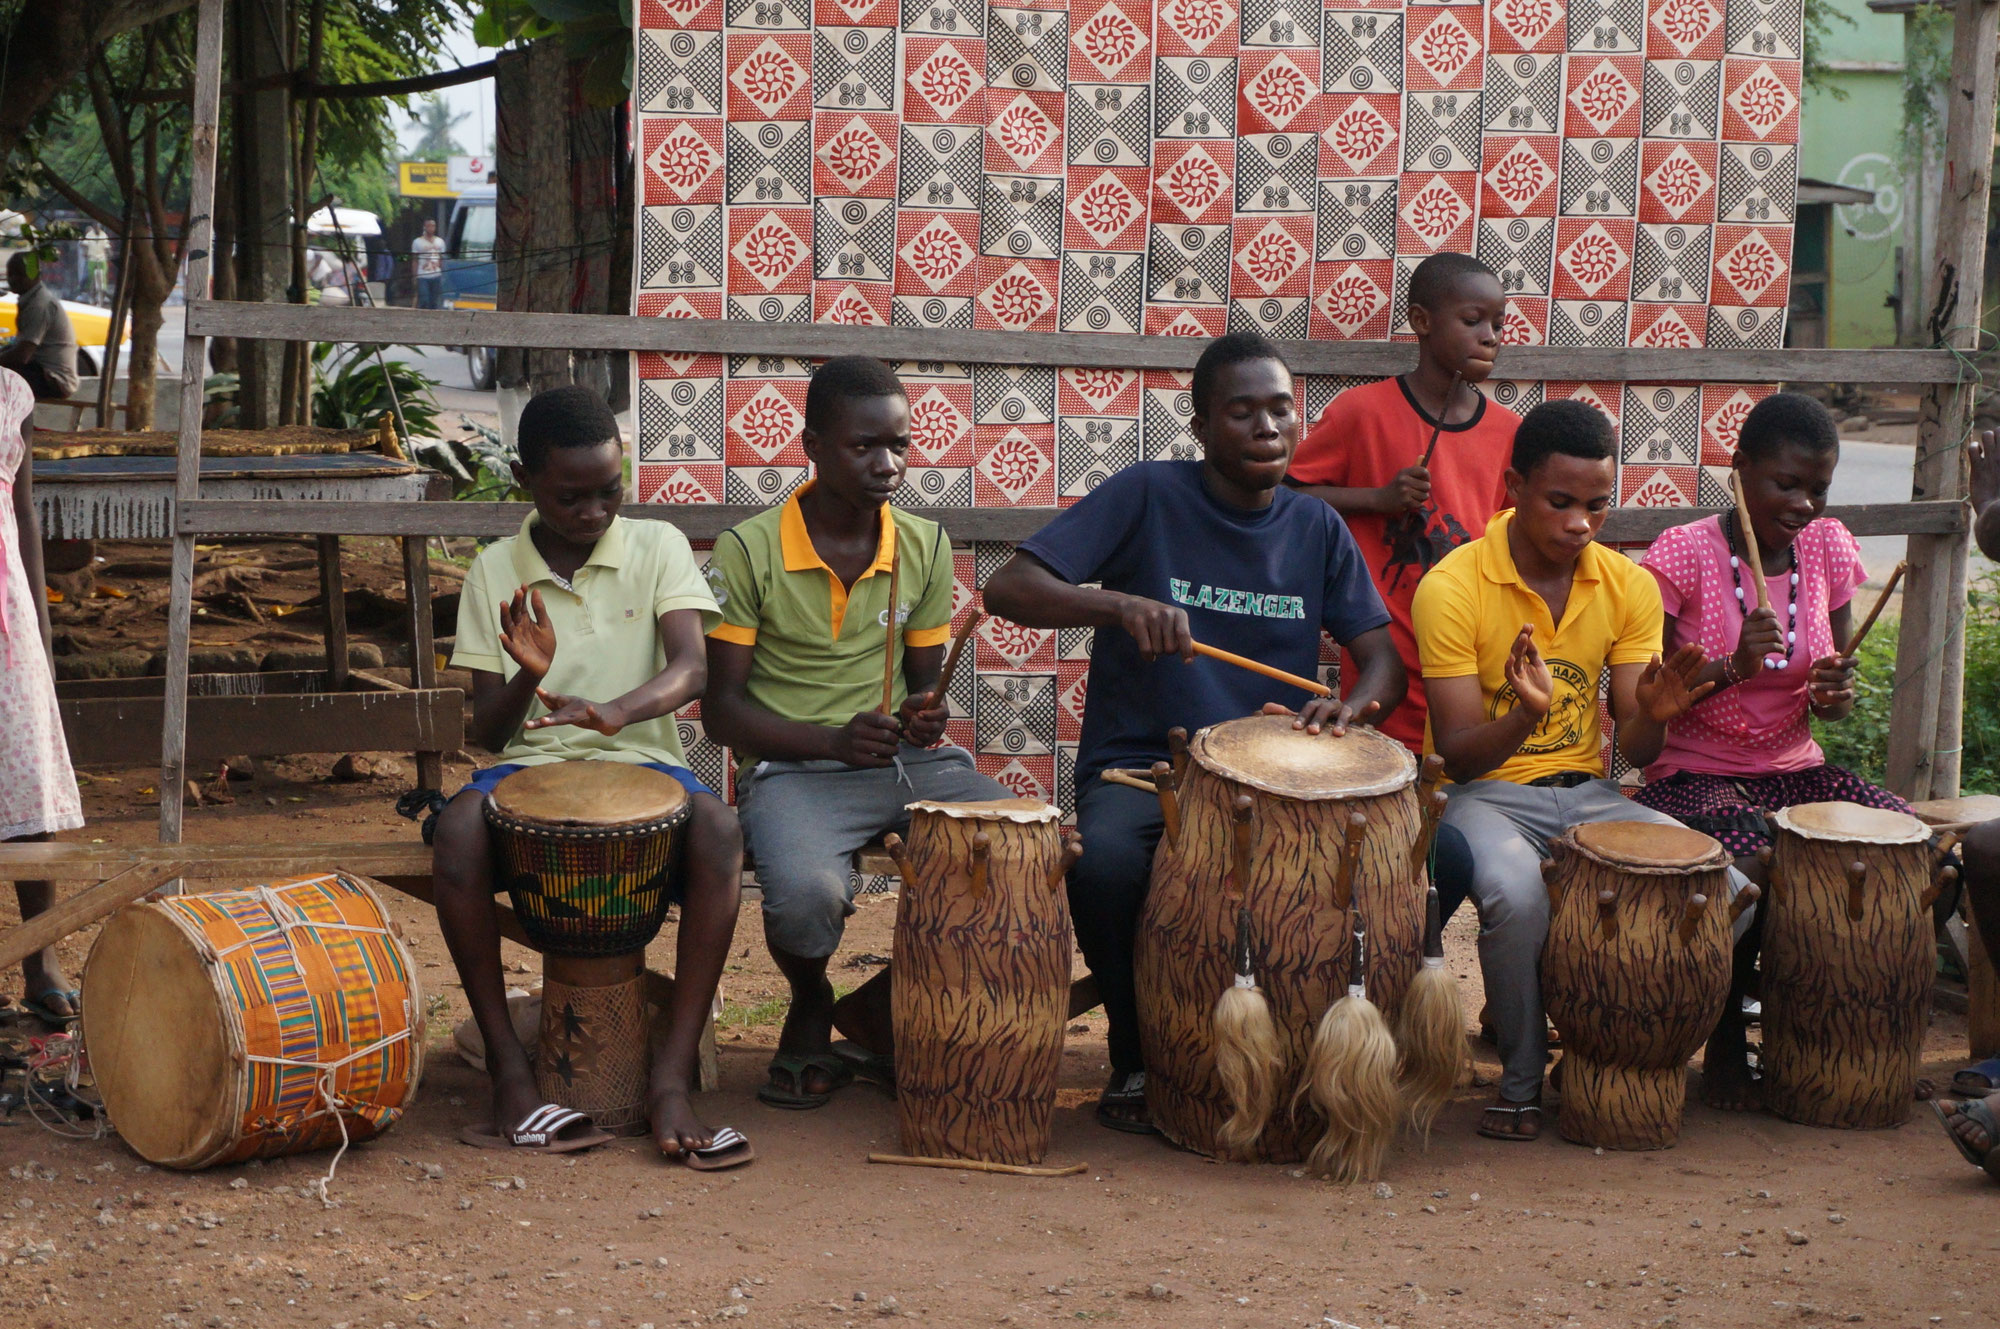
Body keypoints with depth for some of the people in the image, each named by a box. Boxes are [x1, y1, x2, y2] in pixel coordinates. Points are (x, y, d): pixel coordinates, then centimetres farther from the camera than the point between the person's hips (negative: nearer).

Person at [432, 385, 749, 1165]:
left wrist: (616, 710, -35)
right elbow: (486, 734, 4)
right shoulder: (495, 574, 6)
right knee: (459, 826, -34)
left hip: (640, 759, 0)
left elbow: (690, 668, -14)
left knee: (719, 828, -34)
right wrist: (528, 675, -20)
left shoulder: (658, 549, 4)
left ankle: (671, 1076, -33)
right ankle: (510, 1072, -27)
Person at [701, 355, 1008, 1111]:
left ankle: (888, 1006, 5)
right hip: (792, 769, -4)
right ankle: (809, 1008, 4)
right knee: (808, 895, -37)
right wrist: (833, 740, -21)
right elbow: (721, 709, -5)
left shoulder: (924, 547, 8)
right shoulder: (748, 552, -6)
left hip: (908, 761, 5)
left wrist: (927, 715, -9)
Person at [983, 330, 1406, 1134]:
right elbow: (1007, 589, -11)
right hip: (1139, 765, -3)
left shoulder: (1317, 530, 10)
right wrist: (1122, 603, -29)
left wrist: (1349, 707, -19)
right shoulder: (1147, 497, -3)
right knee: (1107, 860, -35)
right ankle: (1137, 1058, -8)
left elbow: (1384, 661, 6)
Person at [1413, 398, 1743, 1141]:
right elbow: (1458, 754, -14)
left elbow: (1635, 751, 1)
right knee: (1517, 892, -38)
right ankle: (1521, 1080, -13)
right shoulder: (1453, 587, -13)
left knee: (1727, 894, -19)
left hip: (1588, 793, 4)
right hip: (1486, 794, -4)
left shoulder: (1628, 587, 1)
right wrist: (1524, 718, -35)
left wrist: (1653, 714, -23)